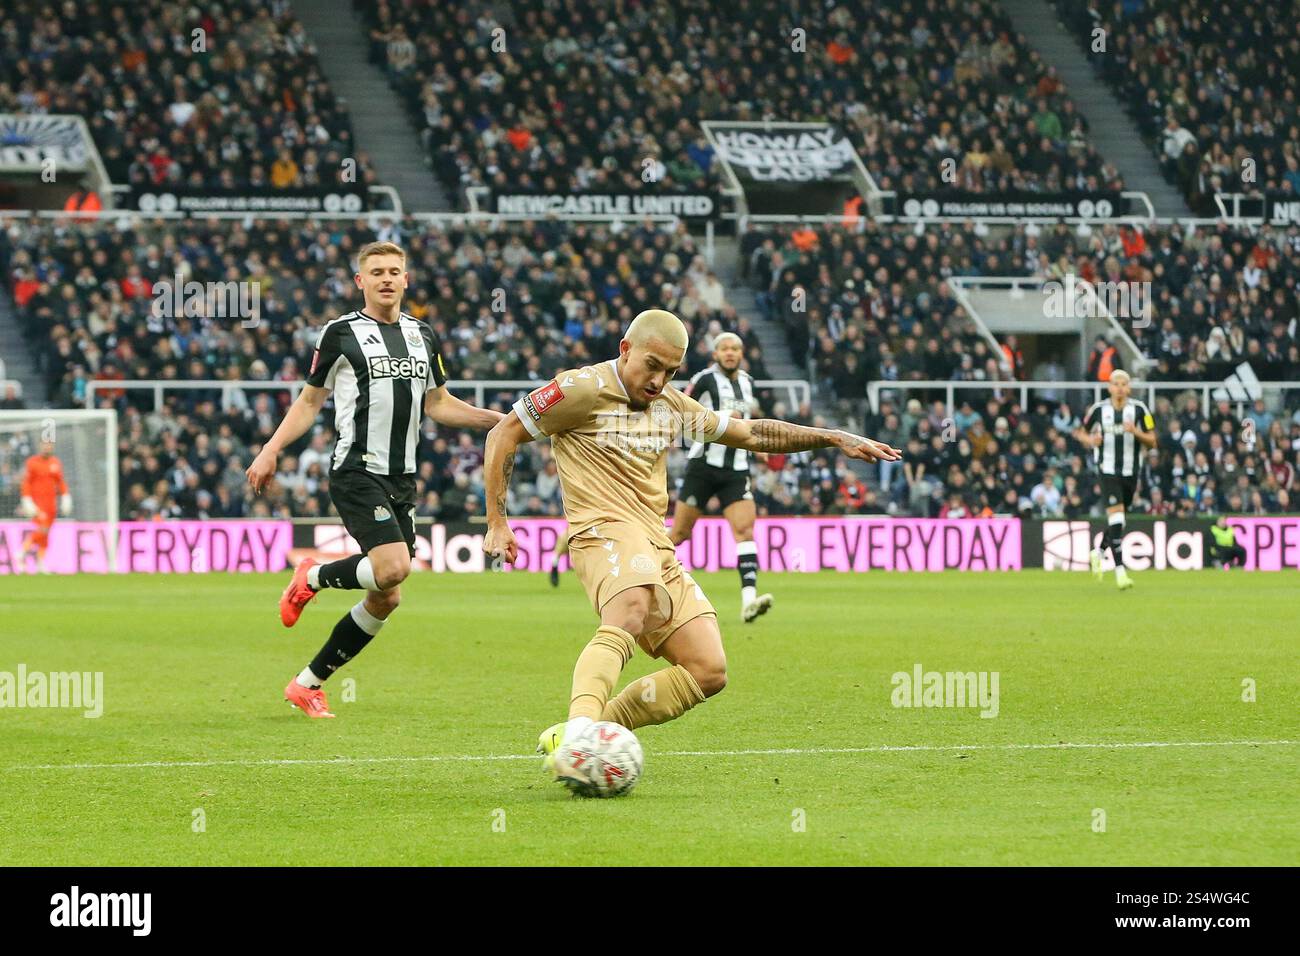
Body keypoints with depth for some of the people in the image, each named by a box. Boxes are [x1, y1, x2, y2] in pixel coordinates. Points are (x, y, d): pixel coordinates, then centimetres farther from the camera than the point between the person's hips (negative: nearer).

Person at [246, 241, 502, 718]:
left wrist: (499, 420, 10)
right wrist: (270, 451, -4)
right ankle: (312, 577, 4)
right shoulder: (341, 334, -1)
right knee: (392, 567, -26)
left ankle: (308, 684, 16)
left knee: (386, 598, 4)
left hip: (402, 481, 6)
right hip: (357, 474, -6)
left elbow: (439, 404, 22)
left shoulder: (424, 336, 14)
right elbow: (310, 401, 6)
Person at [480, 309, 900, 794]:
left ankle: (570, 740, -6)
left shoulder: (673, 407, 19)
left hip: (657, 547, 8)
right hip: (605, 530, -8)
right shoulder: (583, 389, -2)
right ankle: (577, 735, -57)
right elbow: (503, 435, 3)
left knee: (708, 670, -6)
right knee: (632, 611, -40)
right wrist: (497, 522, -2)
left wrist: (834, 438, 20)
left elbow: (752, 433, 28)